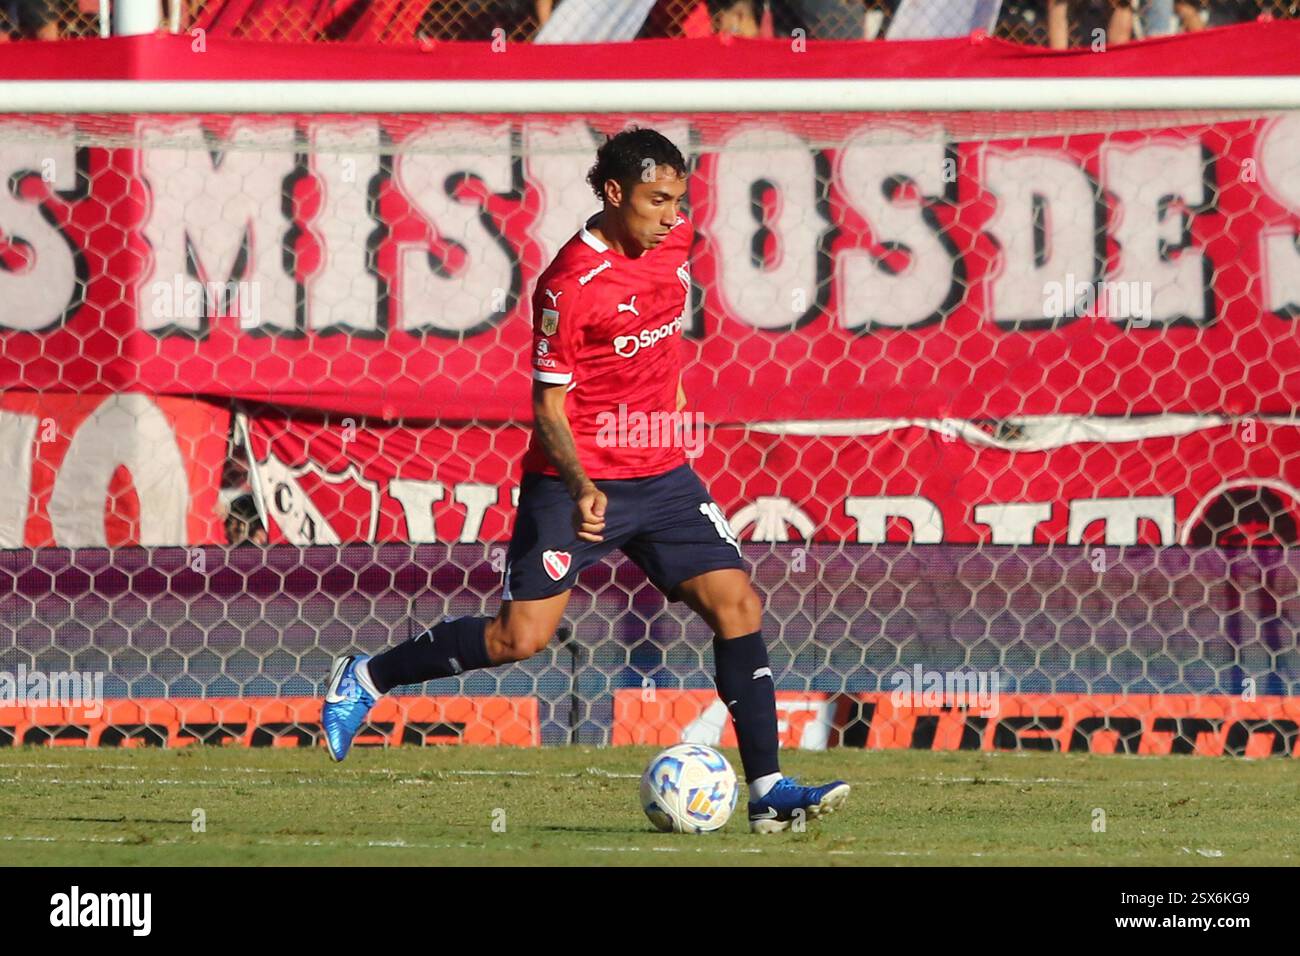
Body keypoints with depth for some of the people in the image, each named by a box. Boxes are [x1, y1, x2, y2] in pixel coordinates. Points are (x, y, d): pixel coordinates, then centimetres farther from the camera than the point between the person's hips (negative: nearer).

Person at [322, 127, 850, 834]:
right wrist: (581, 488, -31)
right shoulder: (570, 283, -18)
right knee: (521, 636, -10)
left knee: (737, 605, -7)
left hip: (661, 473, 7)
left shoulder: (674, 242, 4)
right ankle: (366, 678, 11)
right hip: (576, 479, -6)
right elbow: (549, 405, -17)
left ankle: (767, 789, -5)